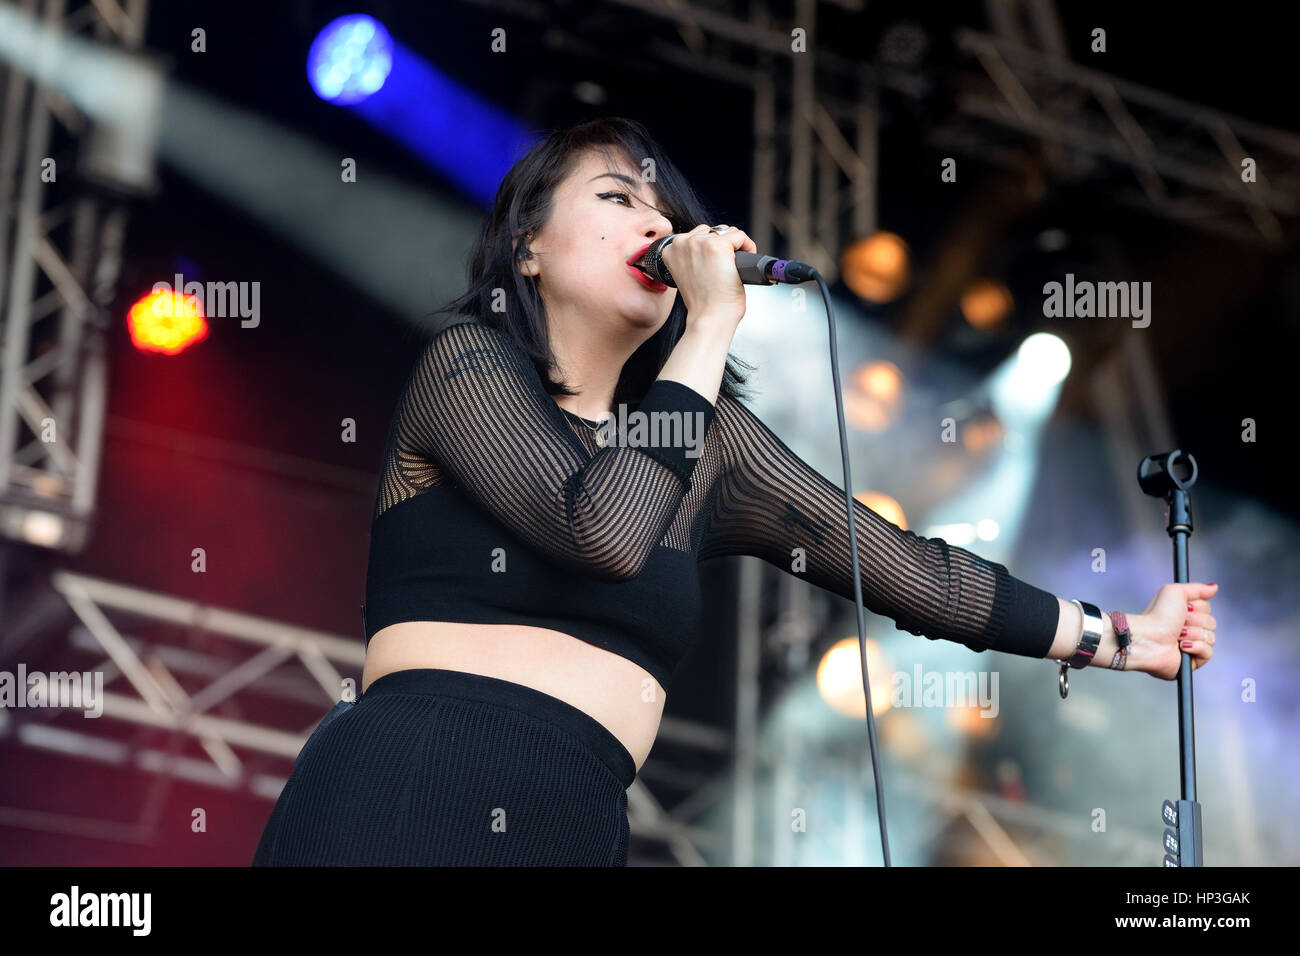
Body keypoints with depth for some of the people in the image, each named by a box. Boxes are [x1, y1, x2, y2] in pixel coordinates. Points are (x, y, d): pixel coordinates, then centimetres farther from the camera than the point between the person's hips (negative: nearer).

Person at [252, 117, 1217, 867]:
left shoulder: (709, 438, 18)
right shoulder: (466, 363, 2)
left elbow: (902, 566, 21)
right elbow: (604, 532, -14)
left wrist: (1117, 638, 25)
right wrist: (710, 329, -5)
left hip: (579, 829, 5)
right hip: (407, 796, -5)